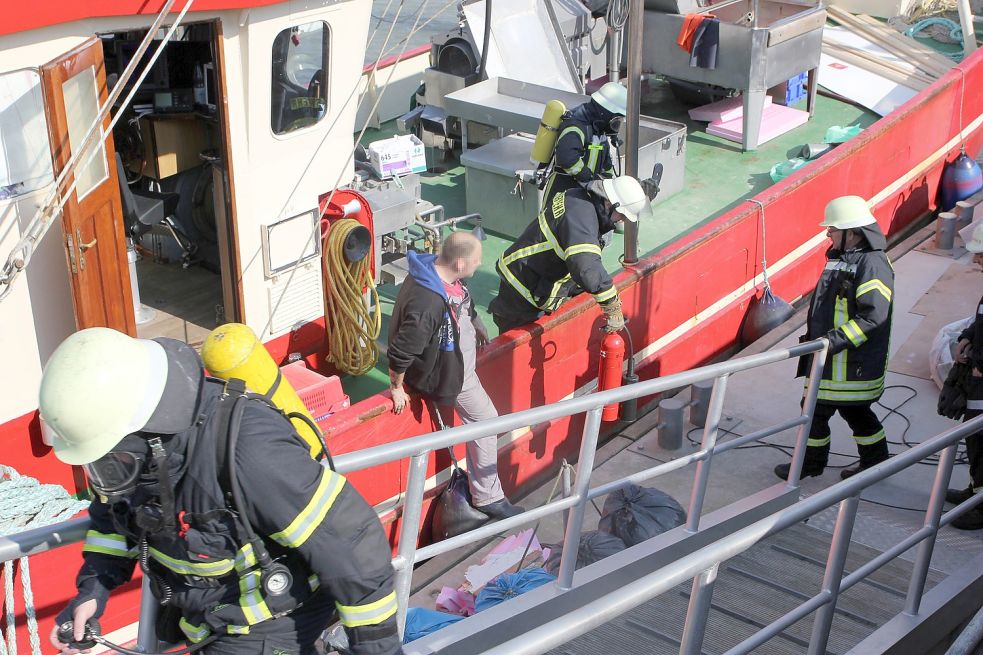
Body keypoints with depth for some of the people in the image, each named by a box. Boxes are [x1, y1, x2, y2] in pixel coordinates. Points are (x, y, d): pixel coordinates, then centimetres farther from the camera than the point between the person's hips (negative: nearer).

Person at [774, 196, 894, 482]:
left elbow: (872, 316, -26)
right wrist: (814, 338, 21)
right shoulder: (841, 258, 11)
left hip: (853, 363, -9)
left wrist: (836, 340, -29)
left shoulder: (872, 264, -20)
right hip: (829, 356, 9)